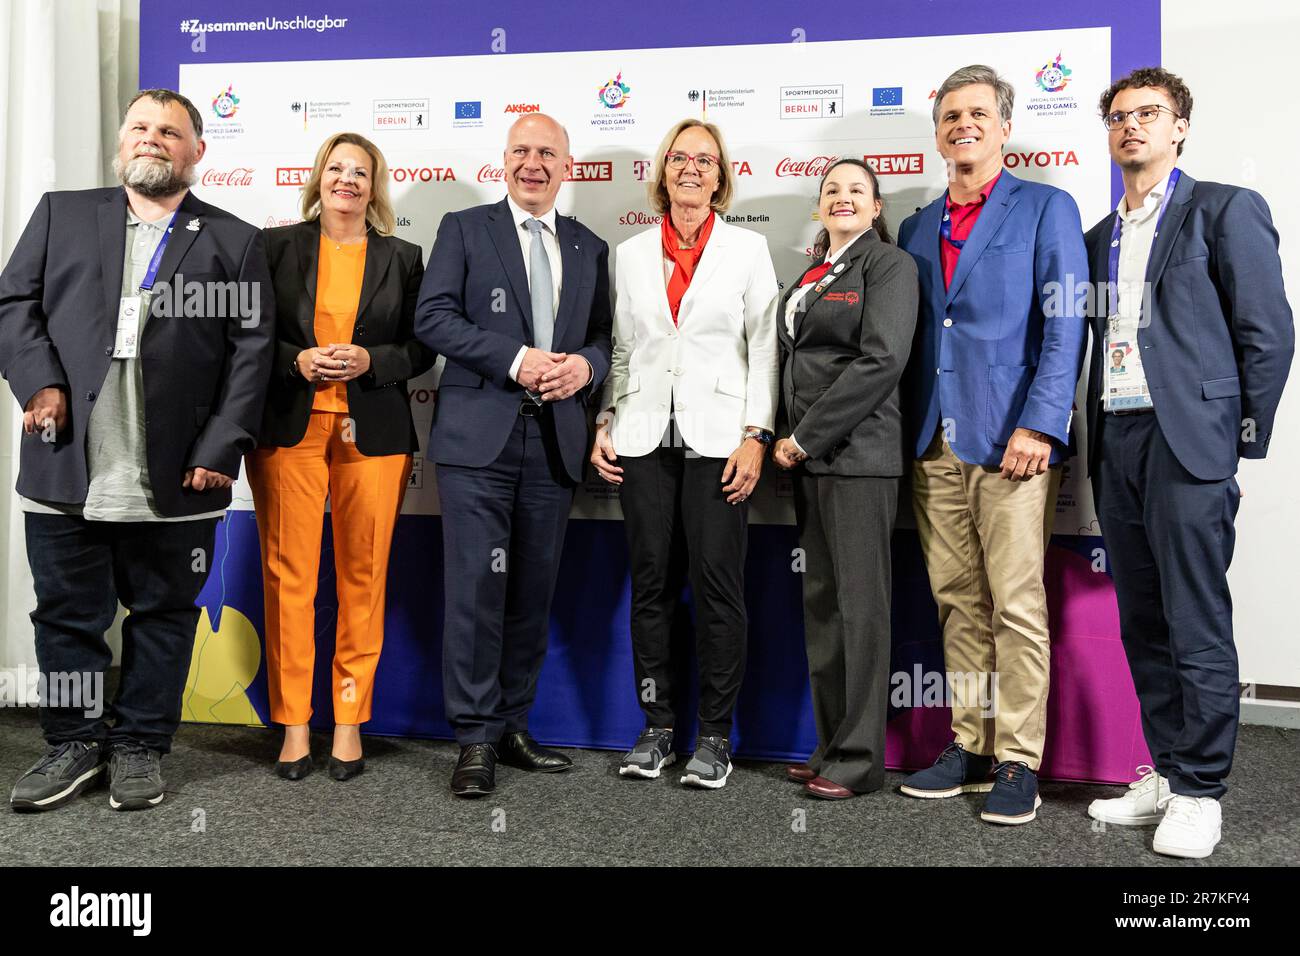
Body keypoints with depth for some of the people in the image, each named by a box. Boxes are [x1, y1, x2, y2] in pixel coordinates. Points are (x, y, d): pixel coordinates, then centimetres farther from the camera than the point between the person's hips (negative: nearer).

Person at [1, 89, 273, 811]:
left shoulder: (235, 241, 7)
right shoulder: (61, 214, 14)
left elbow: (252, 349, 0)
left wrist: (221, 449, -8)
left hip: (175, 478, -2)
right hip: (67, 469, 2)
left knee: (163, 614, 8)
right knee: (67, 614, 11)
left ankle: (140, 745, 24)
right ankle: (77, 743, 27)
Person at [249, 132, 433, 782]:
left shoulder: (403, 258, 10)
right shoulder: (279, 245, 9)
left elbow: (421, 348, 8)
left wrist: (369, 360, -9)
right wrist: (297, 361, -9)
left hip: (371, 435, 0)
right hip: (289, 431, 0)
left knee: (363, 579, 3)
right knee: (288, 576, 0)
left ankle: (350, 721, 16)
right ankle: (293, 723, 13)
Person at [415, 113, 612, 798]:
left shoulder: (590, 248, 18)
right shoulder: (464, 229, 7)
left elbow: (605, 334, 16)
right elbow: (433, 316, -4)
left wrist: (586, 364, -8)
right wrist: (516, 359, -14)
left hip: (556, 440, 4)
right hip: (479, 436, -4)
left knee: (534, 592, 8)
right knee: (477, 587, -6)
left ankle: (512, 727, 22)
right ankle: (476, 739, 5)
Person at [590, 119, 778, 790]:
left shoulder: (748, 249, 6)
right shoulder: (631, 254, 13)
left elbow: (764, 348, 1)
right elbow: (620, 348, 14)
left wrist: (755, 436, -8)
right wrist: (604, 424, 5)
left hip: (716, 437, -2)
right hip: (644, 437, 3)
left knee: (719, 586, -2)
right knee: (650, 584, 6)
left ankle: (715, 735, 11)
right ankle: (657, 727, 18)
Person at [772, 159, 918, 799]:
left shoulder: (890, 265, -2)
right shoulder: (812, 274, 21)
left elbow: (882, 360, -15)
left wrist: (808, 437, -14)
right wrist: (789, 440, 6)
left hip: (857, 453, -8)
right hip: (807, 455, 8)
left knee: (859, 602, -3)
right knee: (820, 601, 10)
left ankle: (859, 758, 7)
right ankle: (830, 747, 20)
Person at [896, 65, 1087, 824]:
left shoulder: (1046, 209, 4)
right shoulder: (917, 228, 18)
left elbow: (1066, 326, -5)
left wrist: (1040, 424, -16)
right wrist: (907, 433, 7)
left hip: (1011, 443, -5)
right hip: (935, 448, 5)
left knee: (1017, 607, -3)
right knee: (959, 605, 9)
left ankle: (1019, 763, 8)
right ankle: (971, 747, 20)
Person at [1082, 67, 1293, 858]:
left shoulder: (1226, 210, 2)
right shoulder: (1101, 237, 19)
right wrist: (1095, 436, 7)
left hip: (1187, 442, -6)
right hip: (1116, 444, 6)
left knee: (1196, 626, -3)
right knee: (1143, 624, 9)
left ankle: (1200, 792, 8)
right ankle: (1166, 772, 21)